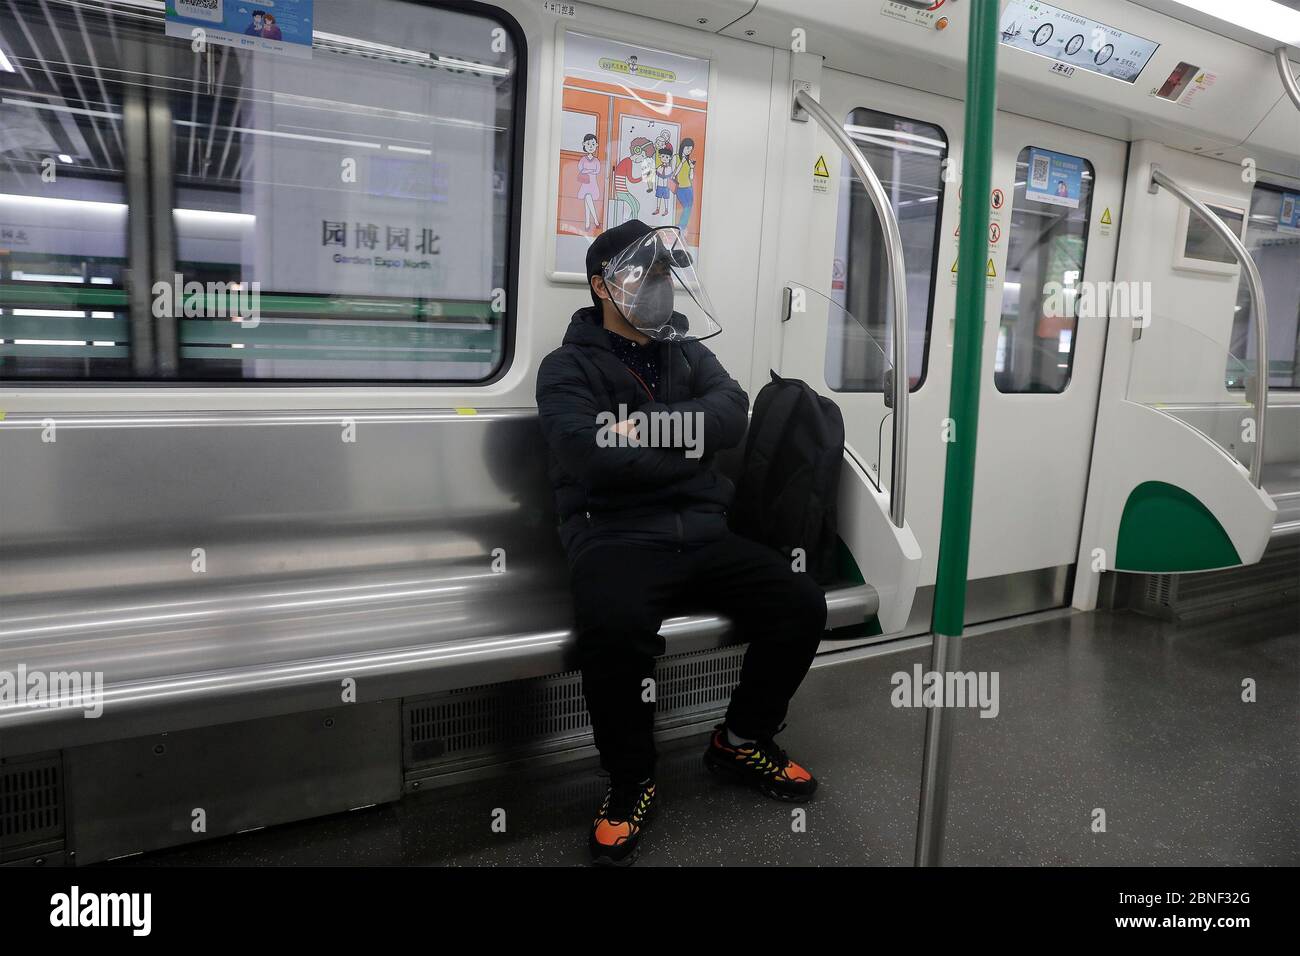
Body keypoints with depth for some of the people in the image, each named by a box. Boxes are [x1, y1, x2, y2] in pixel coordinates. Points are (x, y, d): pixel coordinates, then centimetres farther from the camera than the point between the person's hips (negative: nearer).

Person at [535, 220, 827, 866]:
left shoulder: (687, 351, 20)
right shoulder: (569, 368, 4)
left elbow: (731, 416, 0)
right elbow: (593, 460, -15)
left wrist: (650, 427, -13)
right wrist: (690, 449, -4)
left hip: (704, 534, 5)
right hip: (617, 538, -5)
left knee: (802, 605, -12)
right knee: (613, 631, -35)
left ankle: (741, 741, 14)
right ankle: (631, 780, -6)